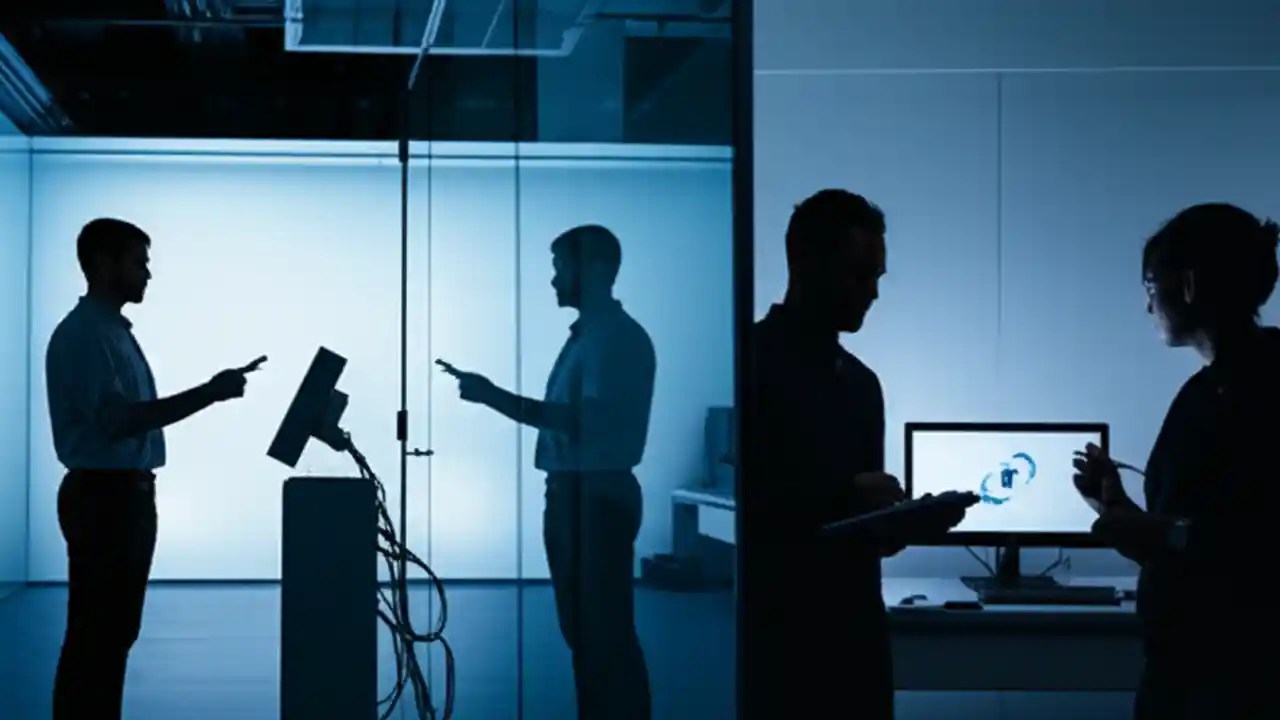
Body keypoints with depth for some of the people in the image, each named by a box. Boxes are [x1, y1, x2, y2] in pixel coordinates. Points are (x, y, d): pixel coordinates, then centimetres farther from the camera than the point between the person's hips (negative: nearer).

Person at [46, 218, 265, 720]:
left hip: (127, 493, 10)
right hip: (102, 496, -10)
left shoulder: (116, 331, 16)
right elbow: (116, 420, -24)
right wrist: (208, 394, -25)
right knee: (94, 634, -6)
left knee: (115, 630, 13)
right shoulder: (83, 334, -15)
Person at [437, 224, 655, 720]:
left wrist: (496, 398, -24)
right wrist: (494, 397, 15)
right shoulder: (587, 334, 16)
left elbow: (586, 421, -24)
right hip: (571, 491, 10)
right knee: (582, 629, 13)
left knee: (606, 631, -8)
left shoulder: (618, 337, -13)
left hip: (598, 494, -10)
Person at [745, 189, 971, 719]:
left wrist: (912, 521, 0)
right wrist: (842, 494, -19)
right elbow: (740, 502, -14)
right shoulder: (750, 362, -7)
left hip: (857, 631, 7)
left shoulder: (861, 382, 17)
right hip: (777, 636, -7)